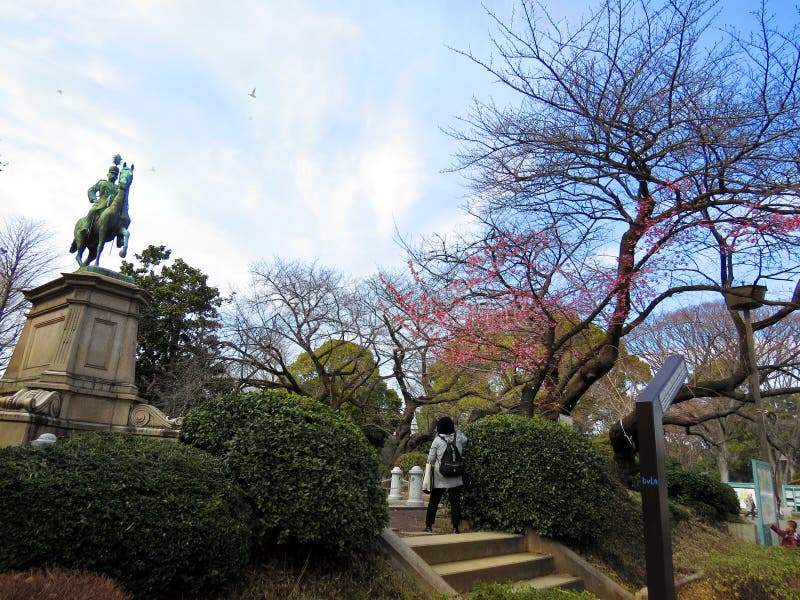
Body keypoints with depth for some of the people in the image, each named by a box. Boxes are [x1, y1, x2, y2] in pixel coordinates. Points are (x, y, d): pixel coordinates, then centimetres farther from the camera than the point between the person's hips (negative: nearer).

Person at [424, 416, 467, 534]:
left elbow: (430, 459, -6)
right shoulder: (458, 437, -4)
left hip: (439, 477, -1)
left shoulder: (437, 440, -11)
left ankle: (429, 525, 19)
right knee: (455, 501, 7)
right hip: (455, 478, 1)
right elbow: (465, 440, 21)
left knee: (433, 501, 12)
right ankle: (455, 527, 6)